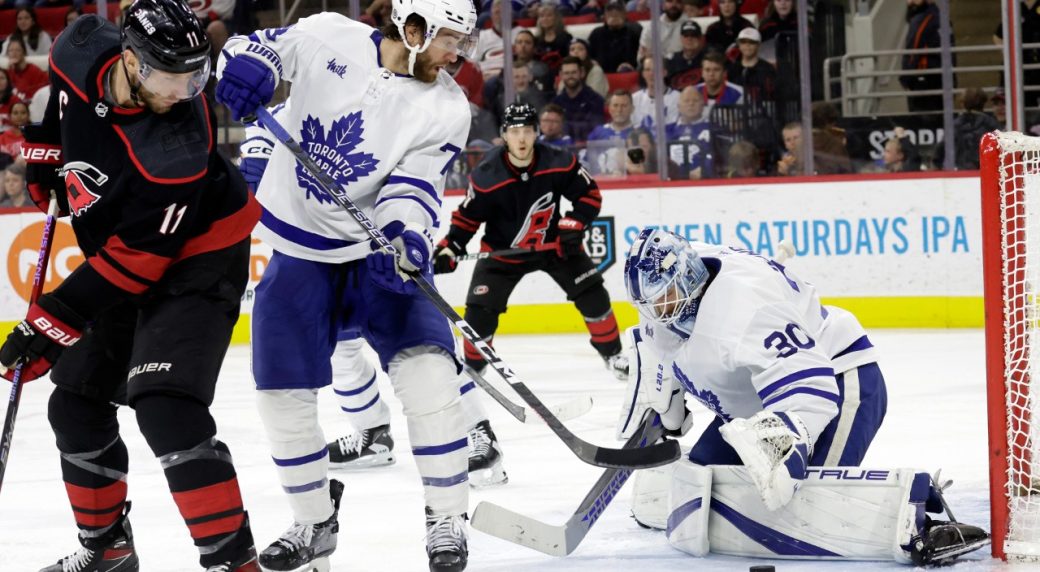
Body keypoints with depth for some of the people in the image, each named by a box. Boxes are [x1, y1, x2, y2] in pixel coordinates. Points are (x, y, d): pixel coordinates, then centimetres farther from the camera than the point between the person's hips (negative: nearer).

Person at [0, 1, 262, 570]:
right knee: (76, 403, 12)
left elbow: (136, 259, -30)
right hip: (118, 255, 8)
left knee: (165, 405, -24)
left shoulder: (177, 143, -34)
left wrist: (52, 324, -27)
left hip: (194, 259, -8)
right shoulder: (83, 50, -17)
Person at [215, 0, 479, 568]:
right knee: (281, 393, 1)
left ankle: (446, 521, -9)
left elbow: (413, 186, -16)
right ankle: (315, 522, 23)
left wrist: (404, 239, -37)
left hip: (380, 252, -1)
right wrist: (247, 65, -23)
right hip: (299, 249, 1)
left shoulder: (446, 107, -10)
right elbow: (261, 49, 1)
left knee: (426, 367, -21)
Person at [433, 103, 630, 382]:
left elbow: (590, 195, -7)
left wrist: (573, 224, -21)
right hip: (503, 251, -1)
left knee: (592, 294, -6)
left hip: (554, 243, 2)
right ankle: (473, 367, 10)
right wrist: (449, 249, -21)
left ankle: (613, 354, 14)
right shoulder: (486, 176, -23)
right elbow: (467, 217, -10)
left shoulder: (559, 163, -20)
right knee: (480, 311, -12)